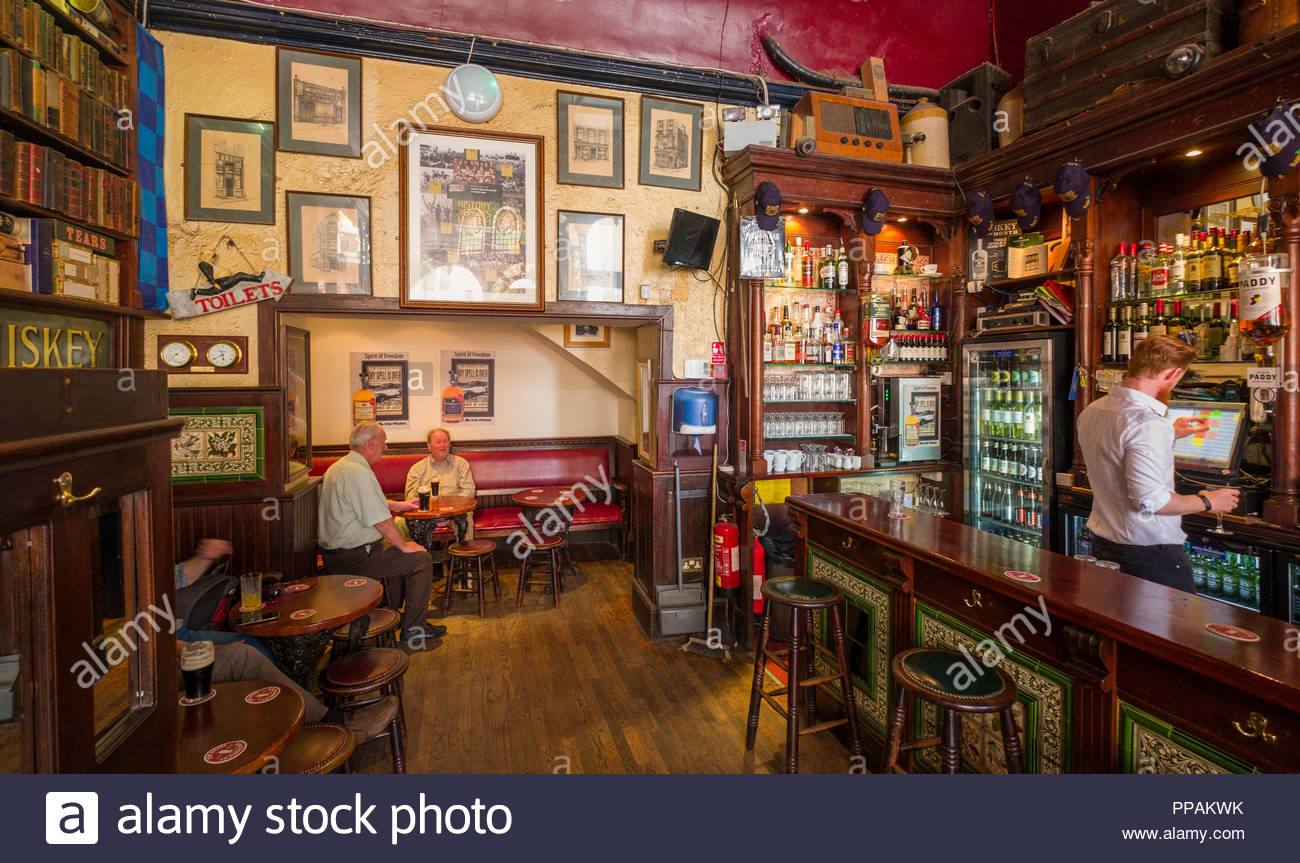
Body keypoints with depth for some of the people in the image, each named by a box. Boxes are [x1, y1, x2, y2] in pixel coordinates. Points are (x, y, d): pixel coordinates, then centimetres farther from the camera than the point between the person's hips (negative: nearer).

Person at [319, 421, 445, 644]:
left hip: (333, 552, 11)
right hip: (354, 557, -11)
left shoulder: (338, 466, 11)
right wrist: (404, 545, -11)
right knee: (421, 559, -6)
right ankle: (412, 629, 1)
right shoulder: (359, 473, -23)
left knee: (399, 554, 26)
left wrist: (396, 505, 29)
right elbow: (381, 521, -24)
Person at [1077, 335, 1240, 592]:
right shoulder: (1148, 423, -22)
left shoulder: (1091, 412, 5)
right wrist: (1206, 502, -9)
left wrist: (1170, 435, 28)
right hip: (1151, 551, -8)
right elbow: (1150, 499, -25)